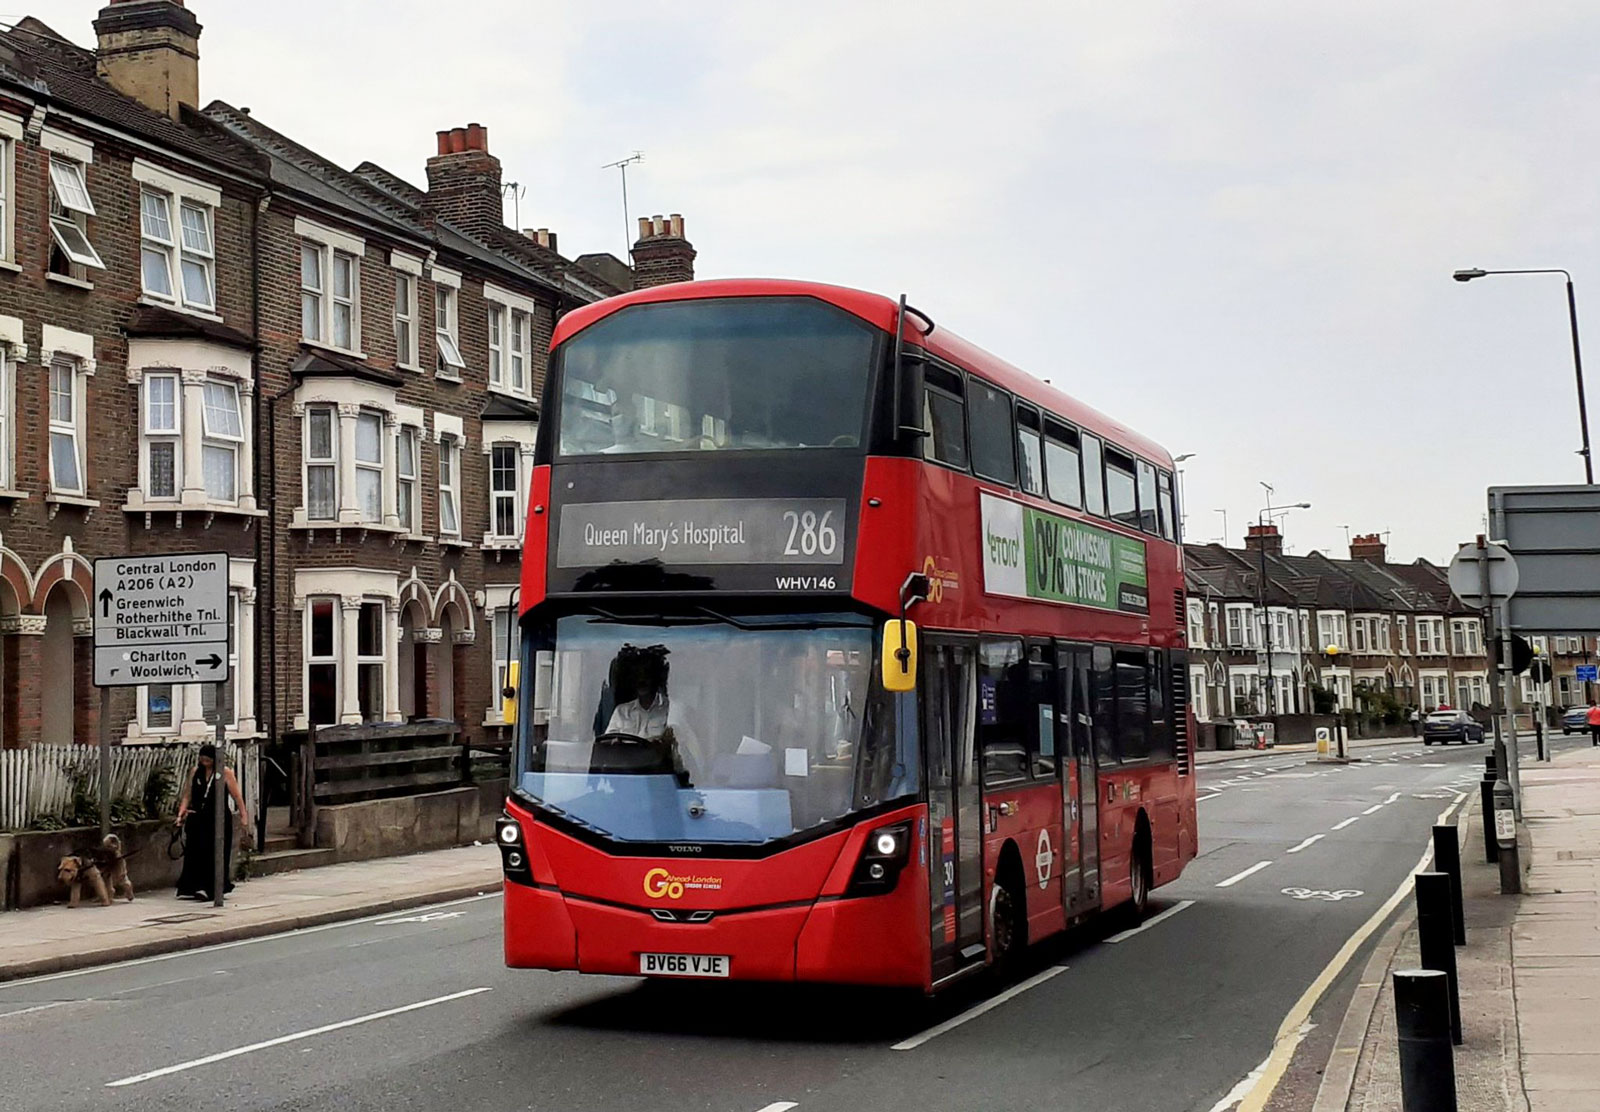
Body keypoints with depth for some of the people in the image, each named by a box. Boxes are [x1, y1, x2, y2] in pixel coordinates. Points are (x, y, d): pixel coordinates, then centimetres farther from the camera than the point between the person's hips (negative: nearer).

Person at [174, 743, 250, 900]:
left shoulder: (225, 773, -2)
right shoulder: (195, 772, 9)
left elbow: (236, 796, -4)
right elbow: (187, 795, 10)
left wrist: (243, 815, -11)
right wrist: (182, 812, -4)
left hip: (218, 821, -3)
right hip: (197, 819, 3)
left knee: (213, 856, -5)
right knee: (193, 853, 0)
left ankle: (206, 888, -4)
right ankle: (189, 889, 4)